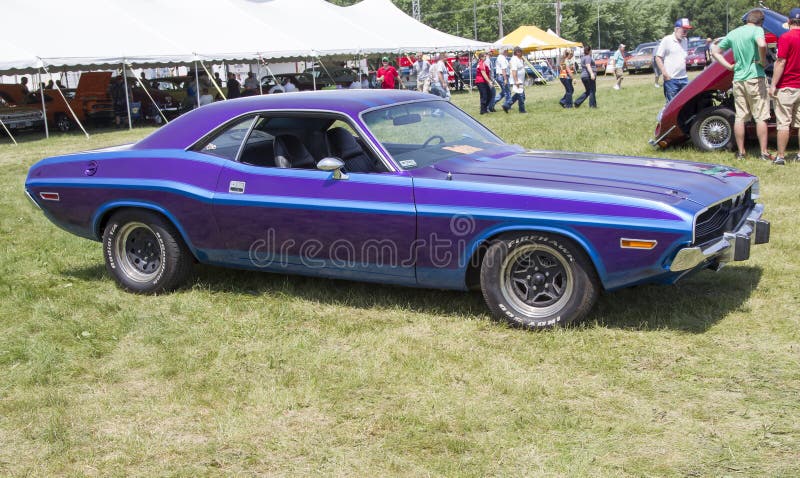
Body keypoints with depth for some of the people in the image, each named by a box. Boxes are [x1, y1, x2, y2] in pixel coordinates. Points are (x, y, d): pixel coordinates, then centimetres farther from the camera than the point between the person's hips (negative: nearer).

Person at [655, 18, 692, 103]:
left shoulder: (685, 41, 13)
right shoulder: (667, 40, -7)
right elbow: (658, 58, -8)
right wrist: (664, 73, -14)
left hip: (683, 78, 6)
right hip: (671, 79, -6)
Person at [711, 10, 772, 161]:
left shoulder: (733, 33, 11)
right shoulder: (757, 30, -8)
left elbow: (715, 51, 16)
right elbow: (762, 45, -29)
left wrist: (729, 66, 11)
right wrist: (763, 61, -13)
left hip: (738, 79, 5)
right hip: (755, 78, -5)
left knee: (740, 117, 9)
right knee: (761, 117, 1)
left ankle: (740, 152, 13)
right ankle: (764, 153, 2)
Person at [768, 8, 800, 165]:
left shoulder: (786, 37, -12)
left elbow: (780, 63, -16)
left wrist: (773, 85, -12)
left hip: (786, 87, -6)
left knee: (783, 123, -4)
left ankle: (780, 156, -3)